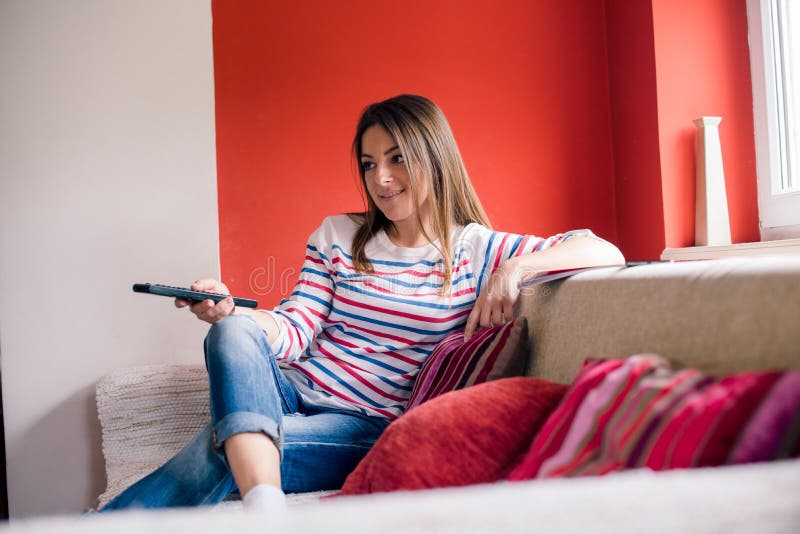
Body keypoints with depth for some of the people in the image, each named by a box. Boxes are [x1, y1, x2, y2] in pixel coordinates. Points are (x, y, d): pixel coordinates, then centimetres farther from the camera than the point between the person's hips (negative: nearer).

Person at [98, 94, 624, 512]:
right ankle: (264, 507, -44)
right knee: (234, 331, -31)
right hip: (290, 393, 3)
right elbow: (294, 333, 3)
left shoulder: (474, 251, 3)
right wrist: (229, 311, -18)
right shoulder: (337, 236, 12)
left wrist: (515, 268, -19)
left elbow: (605, 252, -3)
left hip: (370, 425, -3)